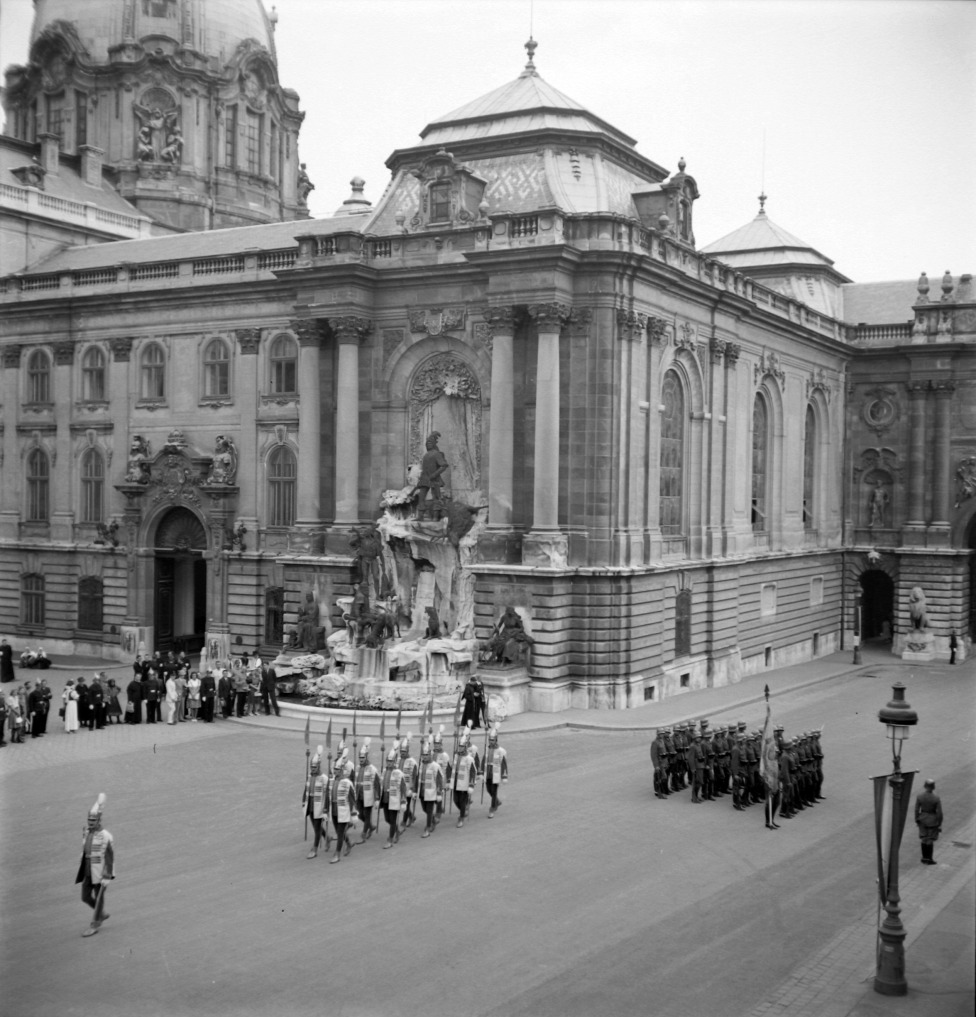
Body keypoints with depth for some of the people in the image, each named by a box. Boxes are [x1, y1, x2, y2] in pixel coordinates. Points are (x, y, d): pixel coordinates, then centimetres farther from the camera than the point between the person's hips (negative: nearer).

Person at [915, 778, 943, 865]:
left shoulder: (919, 796, -14)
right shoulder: (937, 798, -22)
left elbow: (916, 810, -5)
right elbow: (939, 812, -17)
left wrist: (917, 820, 9)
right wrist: (939, 825, -5)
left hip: (922, 820, 3)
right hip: (933, 821, -3)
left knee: (924, 839, 17)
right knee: (930, 841, 10)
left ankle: (924, 858, 25)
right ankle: (929, 859, 19)